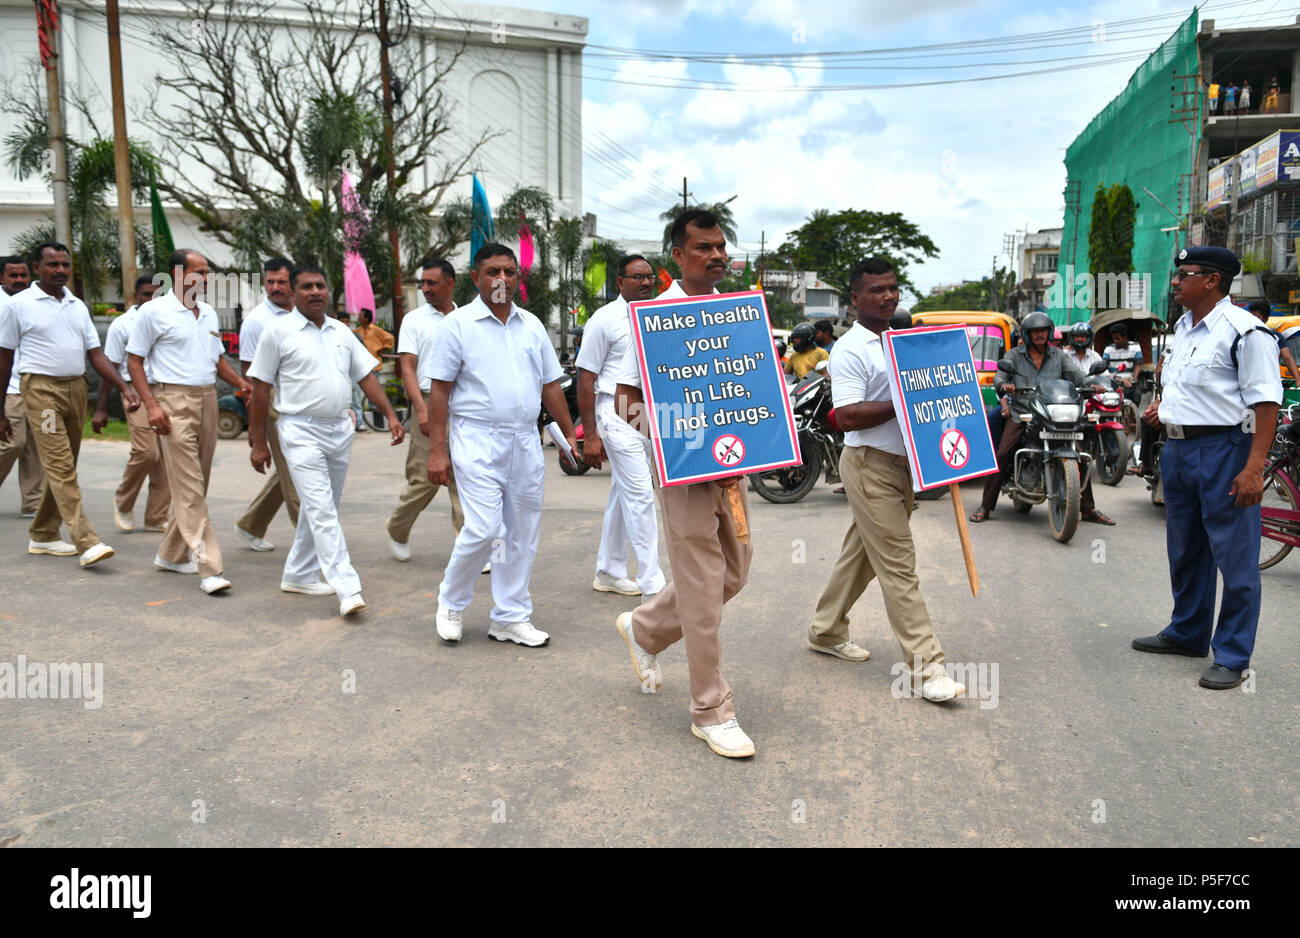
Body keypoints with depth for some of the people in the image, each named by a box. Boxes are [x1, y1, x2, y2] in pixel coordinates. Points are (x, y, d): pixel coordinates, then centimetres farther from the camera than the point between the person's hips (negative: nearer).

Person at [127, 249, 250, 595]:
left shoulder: (209, 313, 16)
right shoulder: (154, 311, -3)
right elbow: (134, 360, -2)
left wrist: (241, 382, 3)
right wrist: (151, 405, -13)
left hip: (208, 399, 7)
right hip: (175, 402, -7)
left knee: (197, 484, 10)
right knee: (189, 488, -9)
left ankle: (171, 554, 24)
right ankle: (209, 567, -10)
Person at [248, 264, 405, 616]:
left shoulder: (341, 331, 12)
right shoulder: (278, 331, -4)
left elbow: (366, 376, 13)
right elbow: (260, 388, -3)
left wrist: (390, 415, 2)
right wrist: (259, 442, -4)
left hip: (339, 429, 6)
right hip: (302, 432, -6)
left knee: (321, 509, 14)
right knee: (321, 511, -12)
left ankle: (298, 575, 28)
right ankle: (347, 588, -15)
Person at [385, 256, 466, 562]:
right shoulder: (414, 320, 5)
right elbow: (407, 367, -3)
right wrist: (421, 408, -15)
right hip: (431, 403, -2)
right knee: (424, 478, -1)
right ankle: (397, 533, 22)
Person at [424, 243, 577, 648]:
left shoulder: (532, 325, 12)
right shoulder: (457, 325, -2)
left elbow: (550, 385, 17)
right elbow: (439, 391, -4)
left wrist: (568, 433, 13)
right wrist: (437, 450, -10)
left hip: (526, 441, 5)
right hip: (478, 441, -5)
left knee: (522, 533, 8)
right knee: (483, 529, -12)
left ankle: (511, 617, 21)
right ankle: (451, 603, 14)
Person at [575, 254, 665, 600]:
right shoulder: (605, 319, -8)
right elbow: (586, 378, -9)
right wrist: (590, 434, -13)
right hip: (617, 414, -7)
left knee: (623, 494, 13)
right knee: (640, 496, -10)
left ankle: (608, 572, 24)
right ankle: (653, 584, -5)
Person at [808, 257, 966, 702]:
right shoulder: (850, 350, -13)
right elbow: (848, 416, -22)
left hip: (902, 462, 9)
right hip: (869, 465, -9)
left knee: (860, 553, 17)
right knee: (898, 566, -7)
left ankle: (825, 631, 31)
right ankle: (926, 667, -4)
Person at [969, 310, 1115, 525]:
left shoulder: (1059, 356, 14)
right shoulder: (1014, 356, 10)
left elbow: (1076, 375, 2)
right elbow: (999, 376, -3)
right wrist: (1004, 385, -28)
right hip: (1021, 413, -2)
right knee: (1002, 455, -19)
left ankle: (1088, 509, 5)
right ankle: (985, 507, -11)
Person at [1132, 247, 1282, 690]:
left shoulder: (1244, 330, -14)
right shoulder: (1183, 326, 14)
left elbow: (1265, 402, -18)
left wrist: (1254, 468, -24)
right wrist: (1164, 405, 11)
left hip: (1225, 451, -9)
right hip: (1179, 449, 9)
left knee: (1234, 558, -1)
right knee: (1184, 550, 19)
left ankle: (1232, 657, 9)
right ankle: (1187, 633, 35)